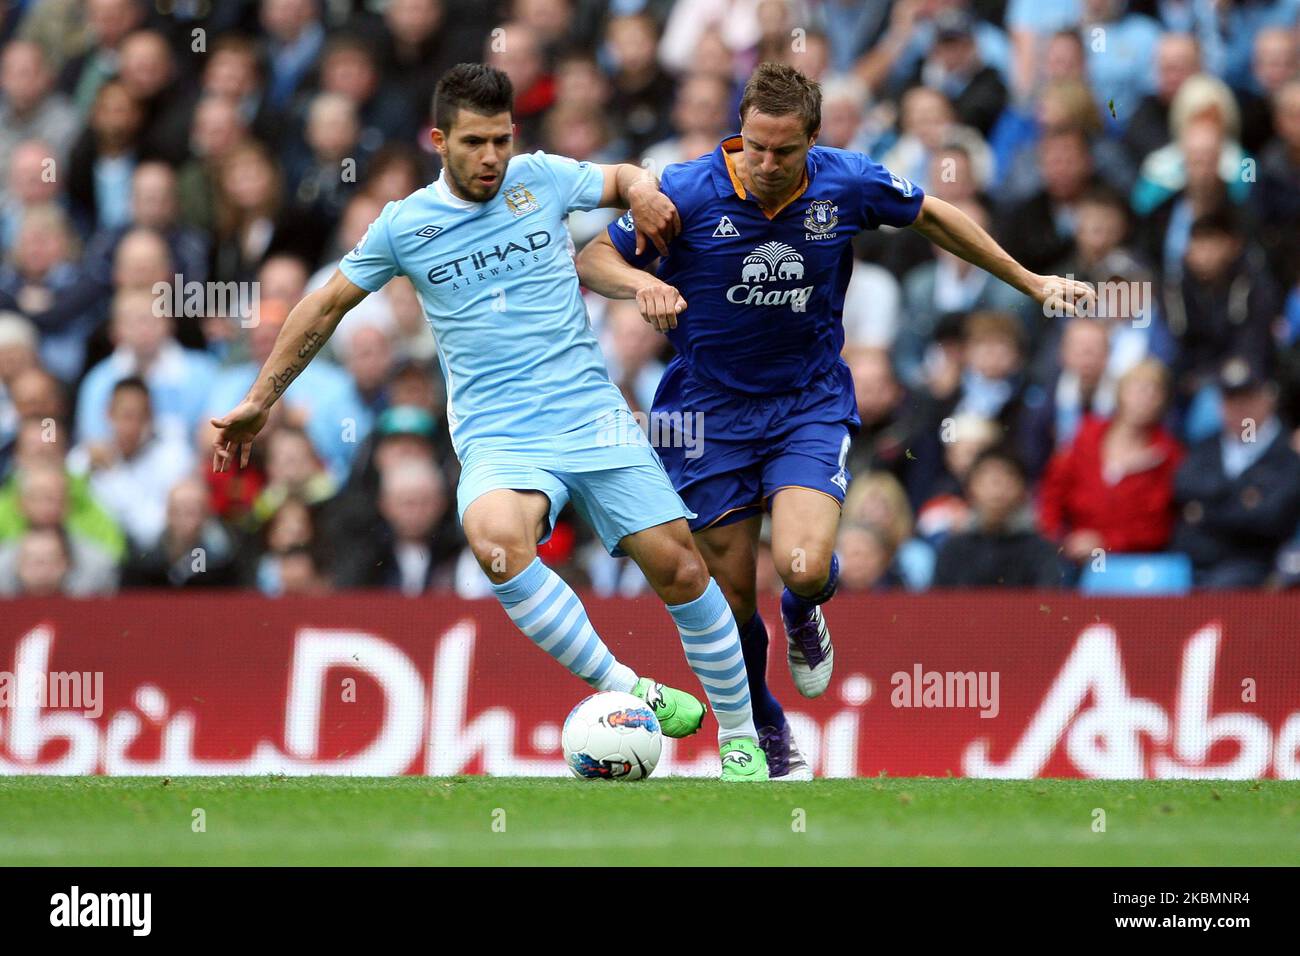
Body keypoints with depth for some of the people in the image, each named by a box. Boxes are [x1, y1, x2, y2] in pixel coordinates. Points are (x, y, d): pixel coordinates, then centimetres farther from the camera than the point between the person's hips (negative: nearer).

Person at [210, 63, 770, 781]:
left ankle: (739, 737, 10)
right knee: (494, 537, -34)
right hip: (499, 443, -1)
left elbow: (623, 178, 27)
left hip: (594, 418, 2)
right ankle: (628, 693, -27)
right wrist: (259, 401, 21)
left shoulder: (543, 179, 6)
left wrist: (642, 191, 3)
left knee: (678, 564, -9)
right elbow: (325, 306, 18)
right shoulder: (405, 225, 5)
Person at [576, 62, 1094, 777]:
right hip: (709, 414, 0)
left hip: (810, 403, 0)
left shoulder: (847, 183, -11)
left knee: (803, 568, -23)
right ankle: (761, 730, 32)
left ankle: (804, 612, 17)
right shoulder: (690, 192, -16)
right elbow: (592, 260, -7)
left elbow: (932, 217, 9)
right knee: (731, 598, 3)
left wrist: (1030, 282, 16)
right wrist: (642, 282, -30)